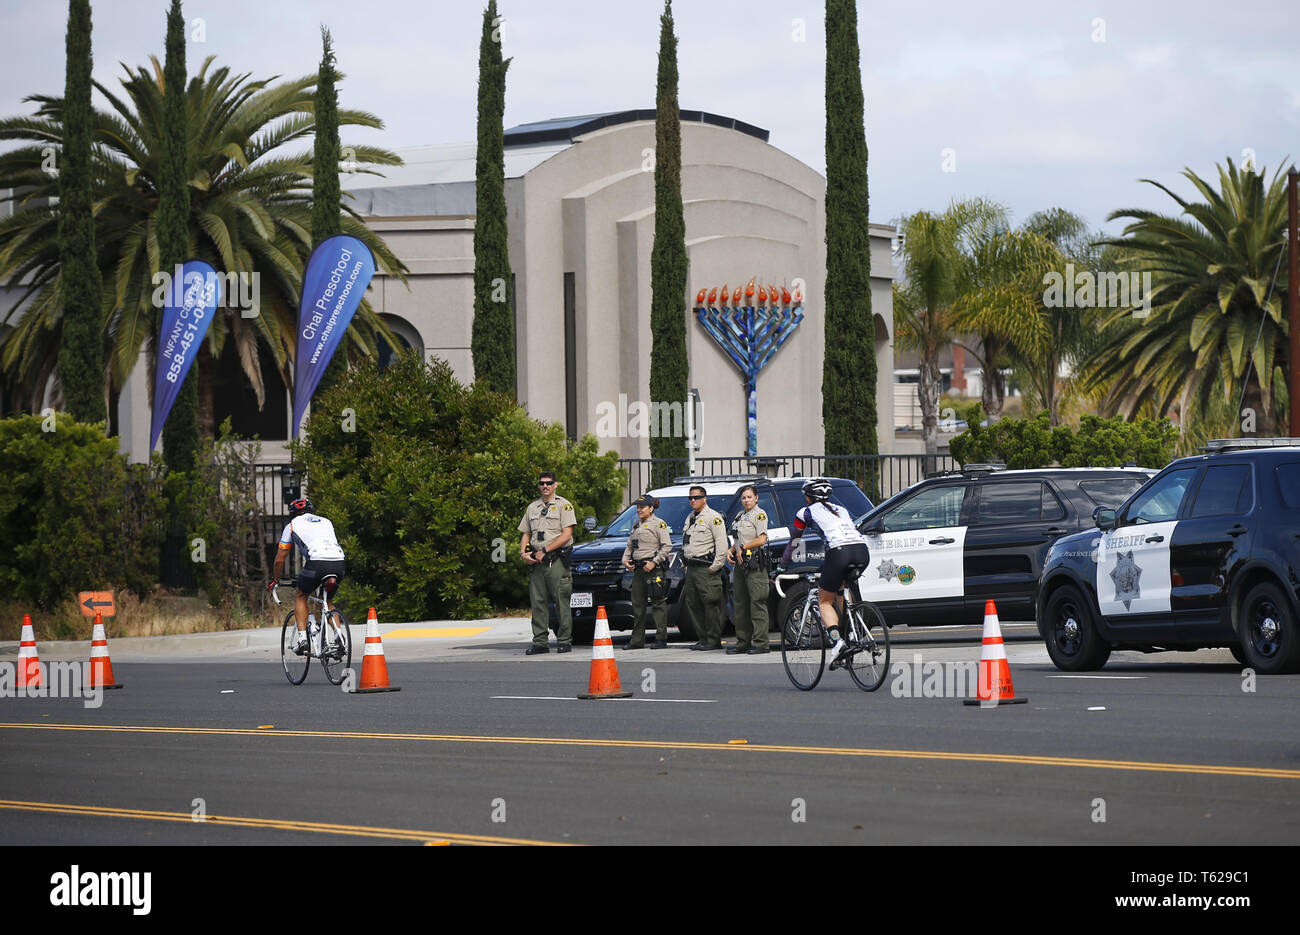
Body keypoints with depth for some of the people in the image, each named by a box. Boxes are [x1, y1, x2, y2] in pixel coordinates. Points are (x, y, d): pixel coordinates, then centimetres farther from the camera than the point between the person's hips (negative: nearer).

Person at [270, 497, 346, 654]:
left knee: (300, 597, 21)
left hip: (317, 562, -4)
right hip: (338, 563, 4)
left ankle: (302, 639, 8)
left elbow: (280, 559, 27)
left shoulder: (292, 525, 22)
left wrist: (275, 581, 42)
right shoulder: (326, 522, 33)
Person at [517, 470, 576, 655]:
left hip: (556, 561, -5)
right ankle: (540, 642, 7)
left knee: (562, 602, -6)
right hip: (536, 563, 6)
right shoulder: (532, 507, 18)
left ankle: (565, 640, -3)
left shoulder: (563, 505, 0)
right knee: (537, 602, 3)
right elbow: (526, 534, 22)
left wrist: (545, 551, -13)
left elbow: (566, 535, -9)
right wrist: (524, 552, 2)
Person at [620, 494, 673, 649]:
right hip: (638, 569, 8)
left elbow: (667, 546, -12)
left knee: (658, 604, -7)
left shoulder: (659, 524, -5)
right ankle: (637, 640, 14)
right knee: (637, 604, 9)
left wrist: (654, 562, -17)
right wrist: (625, 560, 10)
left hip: (654, 569, -8)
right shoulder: (636, 525, 19)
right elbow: (629, 546, 27)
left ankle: (661, 639, -6)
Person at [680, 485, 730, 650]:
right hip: (691, 568, 9)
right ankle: (703, 638, 13)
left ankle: (713, 640, -8)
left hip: (706, 568, -9)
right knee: (692, 604, 7)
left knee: (710, 605, -10)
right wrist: (686, 562, 18)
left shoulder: (713, 517, -7)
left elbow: (722, 544, -13)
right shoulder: (690, 518, 20)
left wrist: (715, 567, -17)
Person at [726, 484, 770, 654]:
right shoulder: (740, 515, 19)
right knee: (740, 603, 10)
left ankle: (760, 643, -10)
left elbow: (762, 539, -16)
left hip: (755, 563, -9)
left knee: (757, 602, -9)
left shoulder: (759, 515, -6)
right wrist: (730, 550, 7)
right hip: (740, 563, 9)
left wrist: (743, 548, -9)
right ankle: (743, 642, 16)